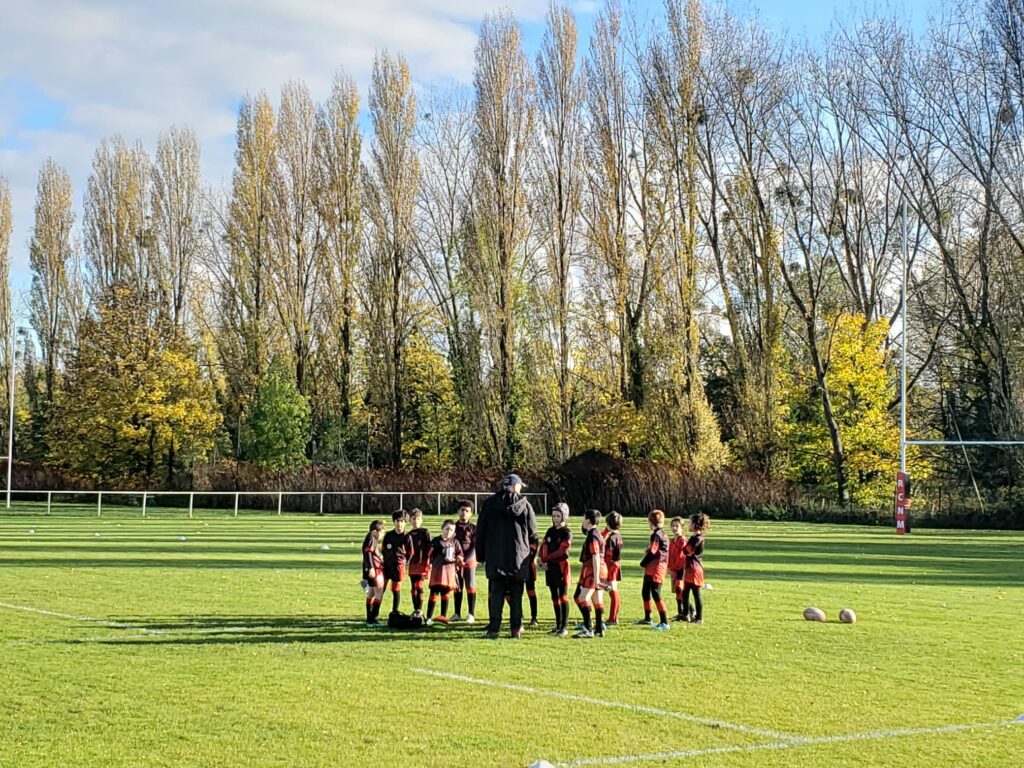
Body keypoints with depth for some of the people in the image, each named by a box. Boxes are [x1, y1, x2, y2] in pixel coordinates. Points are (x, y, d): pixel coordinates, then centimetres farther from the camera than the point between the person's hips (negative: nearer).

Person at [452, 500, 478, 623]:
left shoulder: (473, 529, 0)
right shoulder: (454, 527, 7)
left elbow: (475, 547, -6)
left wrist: (465, 560, -16)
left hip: (469, 561, -3)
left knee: (470, 587, -1)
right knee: (457, 588, 8)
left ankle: (471, 614, 3)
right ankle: (457, 613, 14)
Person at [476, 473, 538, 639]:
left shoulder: (489, 504, 2)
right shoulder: (524, 504, -2)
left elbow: (480, 531, 3)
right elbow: (533, 530, 4)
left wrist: (481, 555, 10)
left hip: (495, 558, 0)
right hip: (518, 557, 0)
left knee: (496, 594, 1)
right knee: (516, 595, 8)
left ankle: (493, 629, -5)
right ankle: (516, 629, 8)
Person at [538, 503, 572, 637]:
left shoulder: (567, 533, -6)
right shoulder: (550, 531, 14)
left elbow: (561, 551, -14)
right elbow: (543, 547, 9)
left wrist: (546, 558, -11)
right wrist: (542, 561, -8)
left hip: (561, 567, -7)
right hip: (549, 567, 7)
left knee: (563, 596, -5)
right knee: (554, 597, 10)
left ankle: (565, 627, -3)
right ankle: (558, 625, 17)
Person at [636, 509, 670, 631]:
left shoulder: (656, 535, -16)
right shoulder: (662, 533, 14)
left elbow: (652, 552, -17)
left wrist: (643, 563, -4)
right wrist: (647, 551, 5)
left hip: (655, 569, -10)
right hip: (651, 569, 10)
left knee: (655, 595, -12)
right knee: (645, 592, 20)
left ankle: (664, 622, -13)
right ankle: (647, 618, 33)